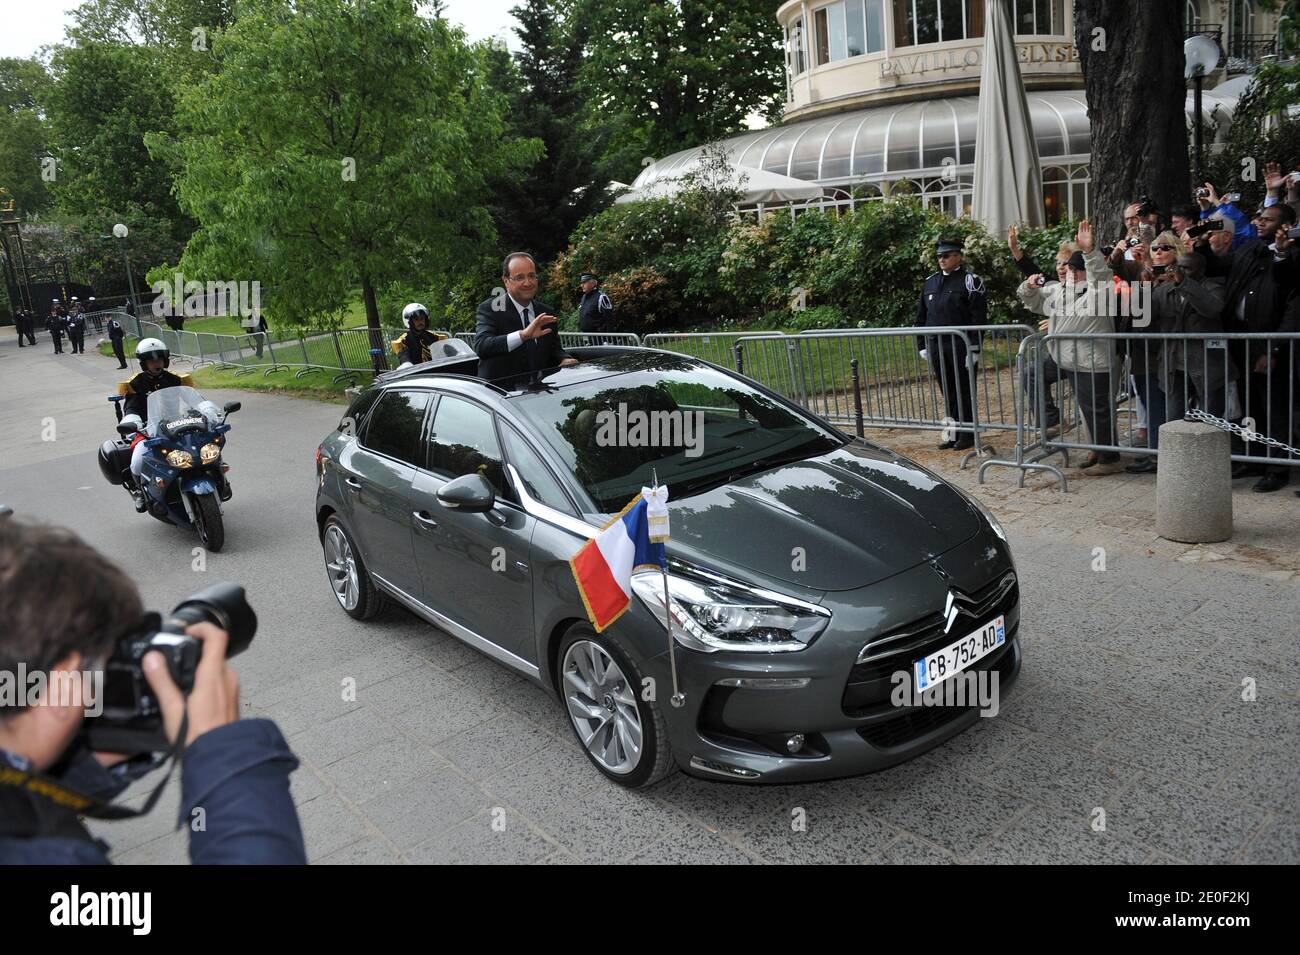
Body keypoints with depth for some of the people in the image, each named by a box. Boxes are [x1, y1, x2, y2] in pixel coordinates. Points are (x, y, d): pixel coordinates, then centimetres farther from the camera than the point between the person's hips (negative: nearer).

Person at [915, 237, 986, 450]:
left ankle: (967, 435, 10)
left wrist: (974, 348, -15)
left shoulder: (970, 281, -4)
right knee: (947, 392, 10)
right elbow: (921, 317, 17)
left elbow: (979, 317, -9)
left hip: (960, 346, -5)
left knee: (964, 391, 1)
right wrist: (922, 346, 11)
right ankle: (953, 434, 18)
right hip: (936, 346, 5)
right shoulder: (930, 283, 14)